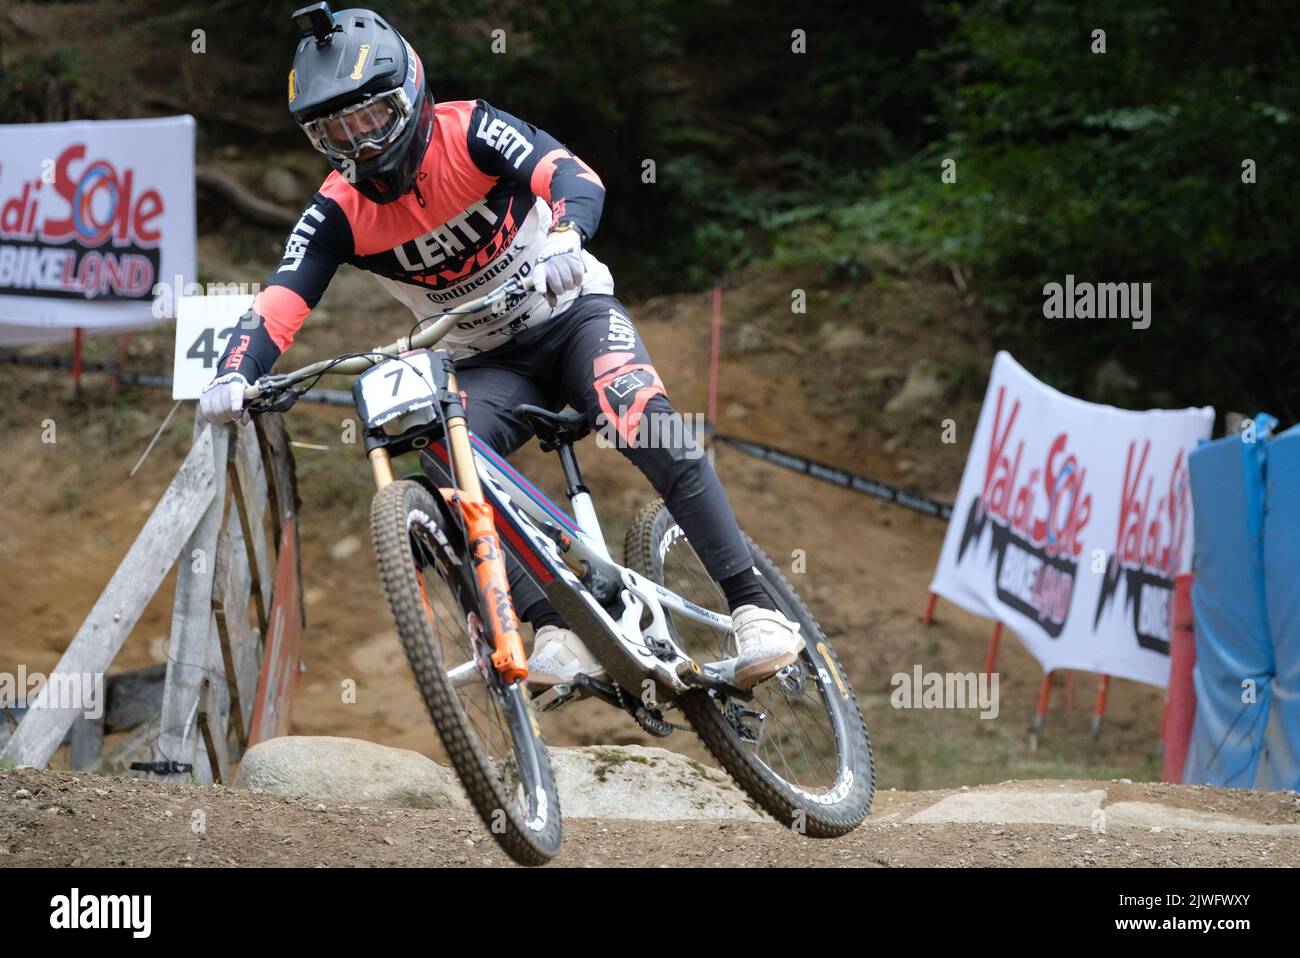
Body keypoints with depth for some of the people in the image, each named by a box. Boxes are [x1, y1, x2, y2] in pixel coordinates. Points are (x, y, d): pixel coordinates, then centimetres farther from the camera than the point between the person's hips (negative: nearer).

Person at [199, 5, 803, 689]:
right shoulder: (339, 212, -12)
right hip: (489, 367, 3)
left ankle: (752, 608, -25)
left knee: (652, 429, -29)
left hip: (574, 314, -3)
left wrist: (566, 236, -58)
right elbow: (278, 303, -22)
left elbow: (571, 176, -35)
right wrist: (234, 376, -43)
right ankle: (556, 632, -27)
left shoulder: (467, 132, -20)